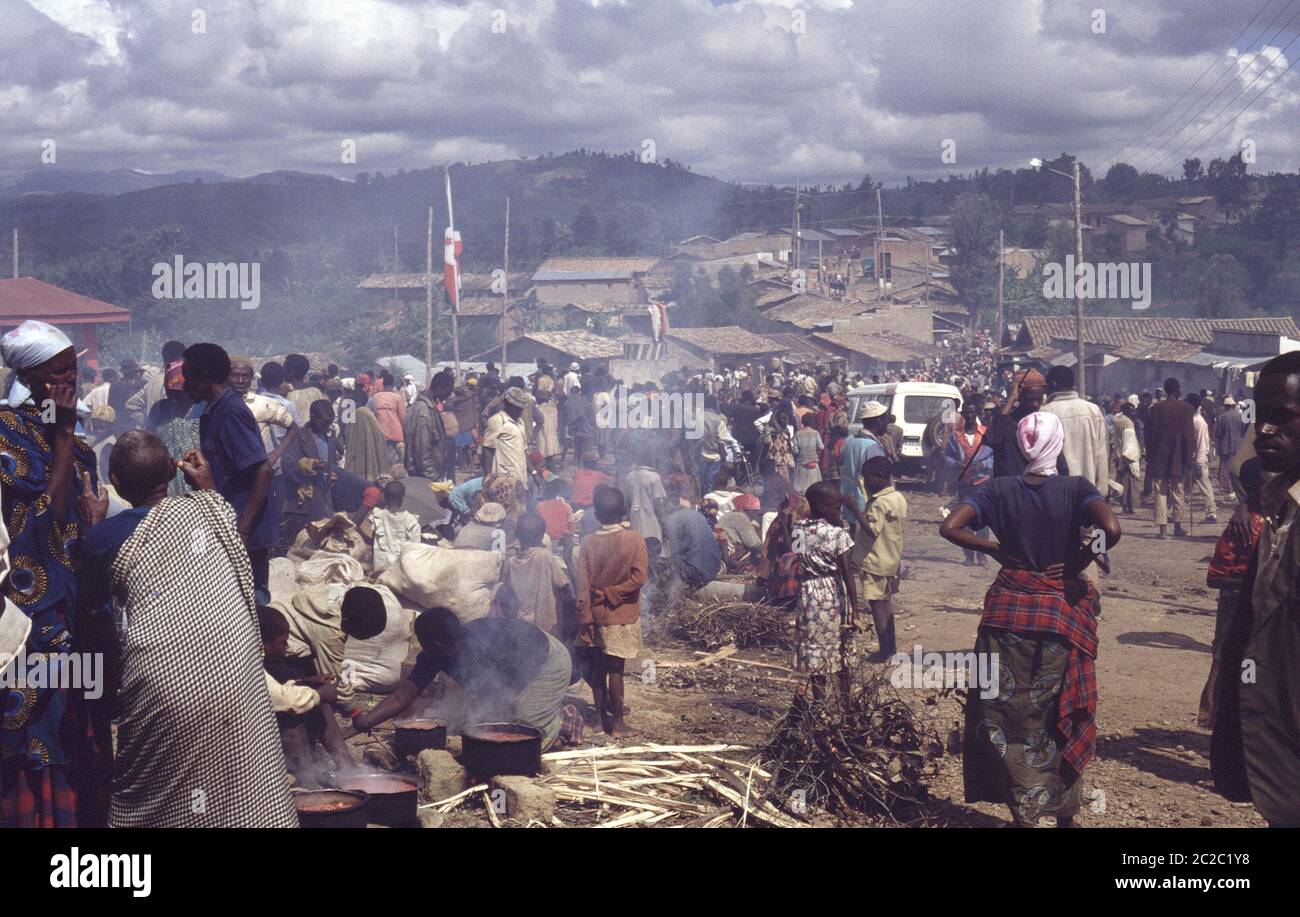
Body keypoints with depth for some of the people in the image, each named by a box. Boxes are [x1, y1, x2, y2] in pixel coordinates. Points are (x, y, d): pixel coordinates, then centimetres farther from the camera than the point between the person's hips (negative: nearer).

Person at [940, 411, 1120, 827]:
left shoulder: (1000, 490, -4)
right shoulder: (1075, 489, -8)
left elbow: (950, 527, -12)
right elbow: (1111, 530, -24)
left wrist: (996, 549, -1)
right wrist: (1080, 560, -8)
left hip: (1008, 610, 1)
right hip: (1062, 611, 0)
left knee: (1008, 710, 9)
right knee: (1059, 715, 14)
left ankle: (1021, 812, 11)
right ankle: (1064, 812, 23)